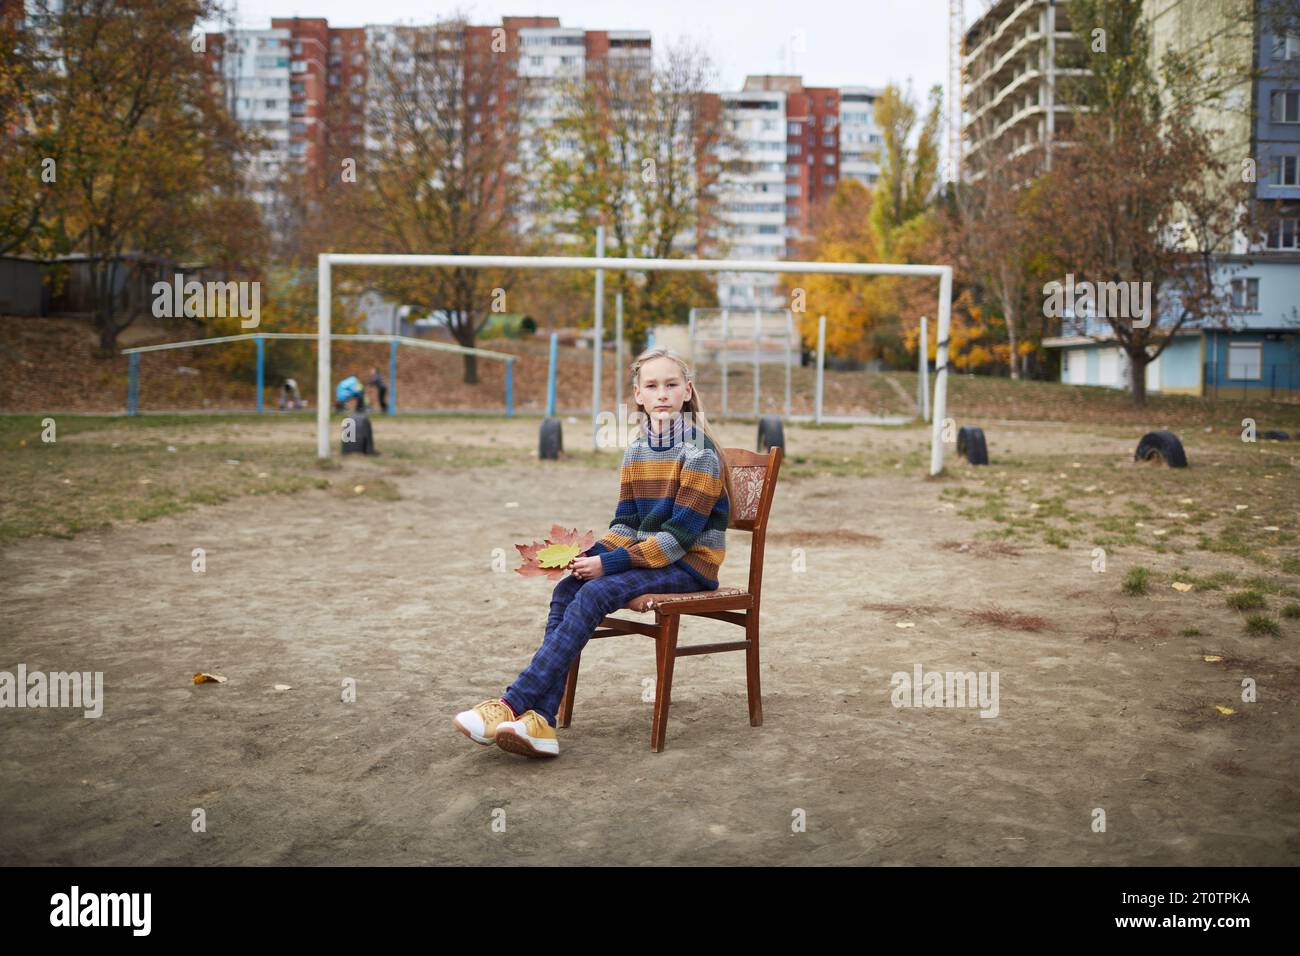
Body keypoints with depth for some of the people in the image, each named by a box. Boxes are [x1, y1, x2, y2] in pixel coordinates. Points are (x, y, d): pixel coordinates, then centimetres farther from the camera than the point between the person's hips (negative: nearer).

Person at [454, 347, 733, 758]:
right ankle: (539, 720, -26)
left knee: (594, 593, -27)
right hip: (646, 557, 7)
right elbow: (627, 523, 12)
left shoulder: (700, 451, -12)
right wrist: (593, 554, -10)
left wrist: (609, 563, -20)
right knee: (566, 590, -17)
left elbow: (681, 534, -17)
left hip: (690, 565, -7)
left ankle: (513, 704, -26)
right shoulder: (636, 451, 11)